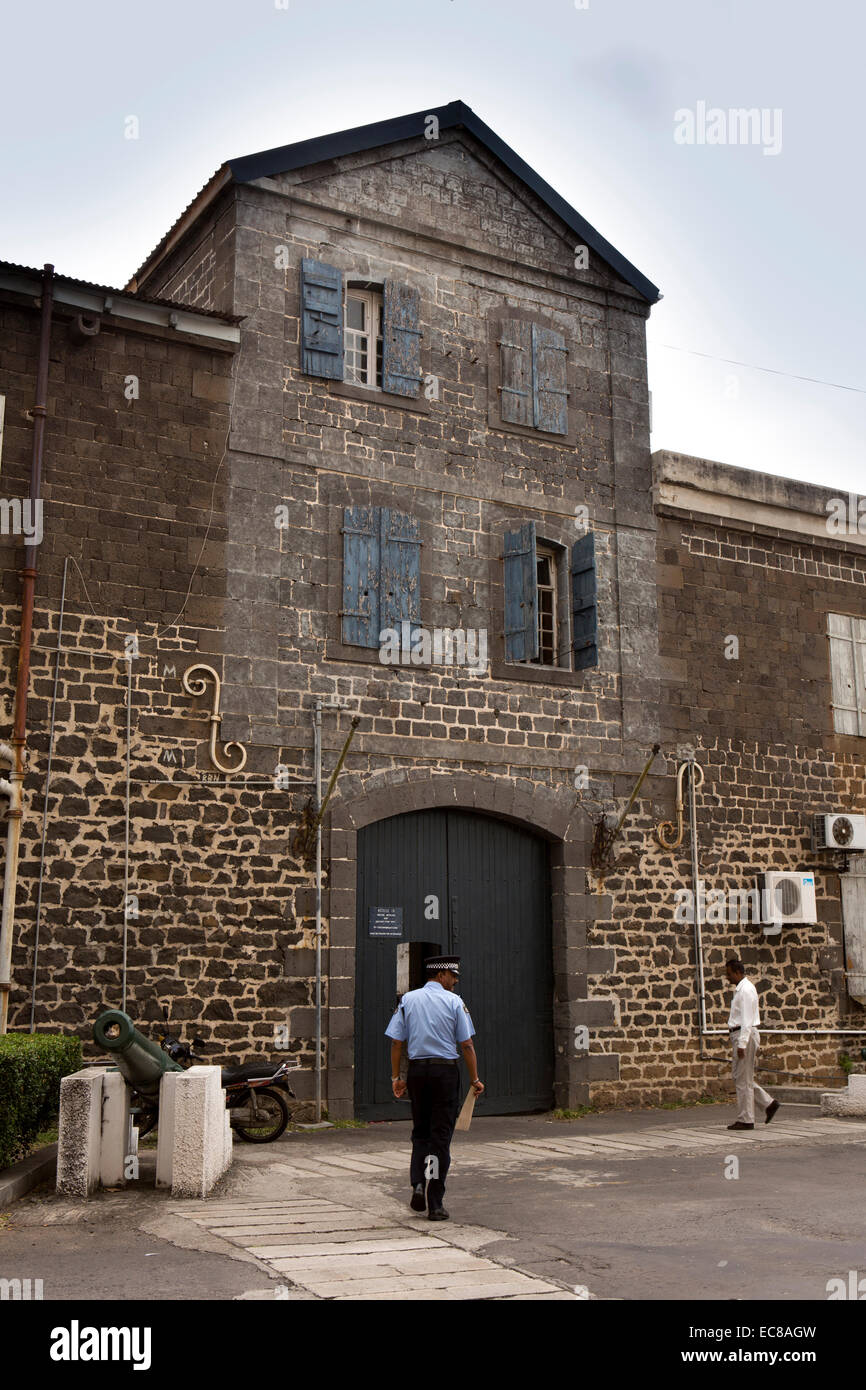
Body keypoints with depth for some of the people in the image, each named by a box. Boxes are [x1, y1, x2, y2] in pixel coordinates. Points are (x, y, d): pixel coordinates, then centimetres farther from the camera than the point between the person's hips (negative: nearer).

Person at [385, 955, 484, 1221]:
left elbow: (396, 1042, 3)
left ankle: (418, 1184, 0)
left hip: (417, 1070, 3)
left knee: (420, 1132, 18)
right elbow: (467, 1045, -5)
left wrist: (396, 1076, 8)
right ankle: (435, 1204, 4)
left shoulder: (408, 999, 7)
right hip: (446, 1070, -3)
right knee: (441, 1135, 2)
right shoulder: (454, 1002, -3)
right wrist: (475, 1079, 0)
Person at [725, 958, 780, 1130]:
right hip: (741, 1036, 10)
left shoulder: (746, 990, -15)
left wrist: (742, 1043, -24)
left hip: (745, 1034, -10)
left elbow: (747, 1020, -21)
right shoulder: (741, 988, 17)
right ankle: (768, 1104, 14)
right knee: (740, 1077, 12)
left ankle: (745, 1120, 1)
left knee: (743, 1079, -4)